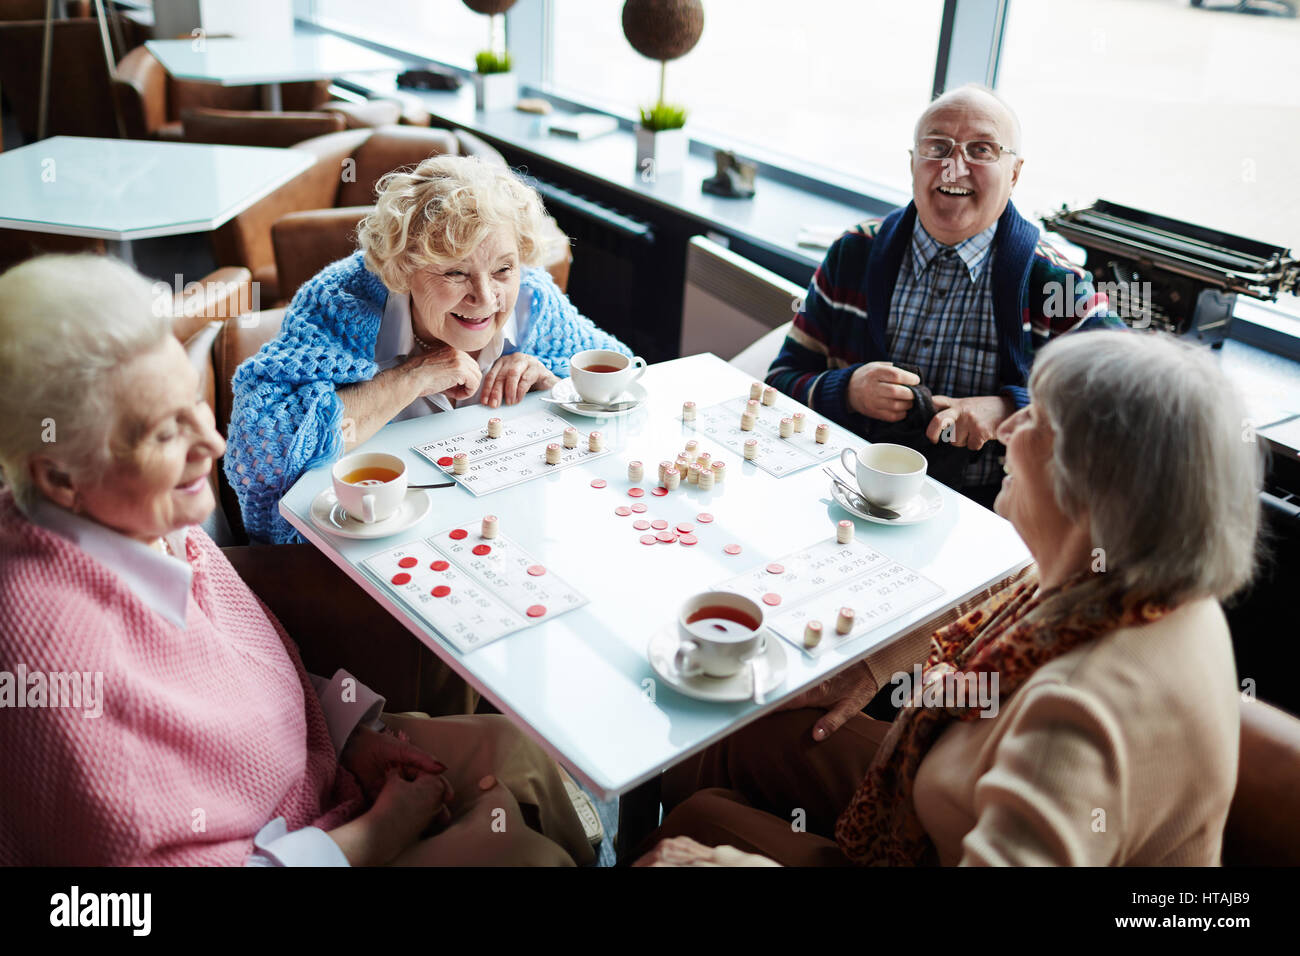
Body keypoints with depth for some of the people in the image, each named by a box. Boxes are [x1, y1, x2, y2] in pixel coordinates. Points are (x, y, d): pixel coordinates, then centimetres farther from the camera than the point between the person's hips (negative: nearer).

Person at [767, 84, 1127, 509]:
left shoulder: (1054, 280, 2)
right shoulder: (854, 254, 9)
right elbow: (782, 381, 10)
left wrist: (1009, 410, -15)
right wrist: (848, 391, -12)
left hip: (982, 510, -1)